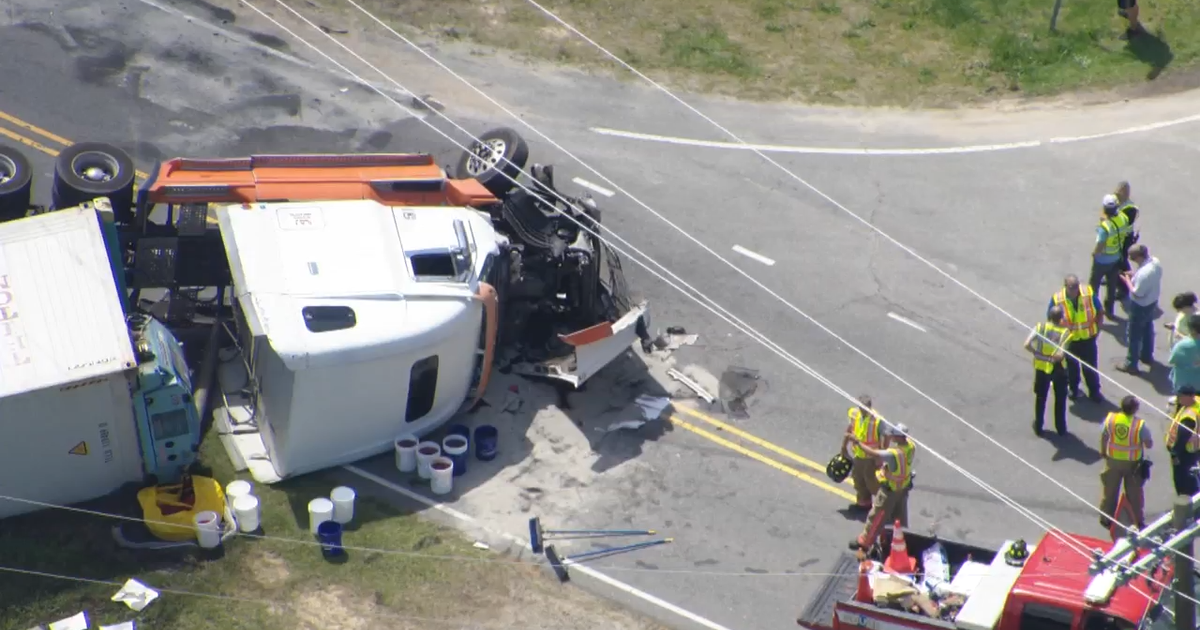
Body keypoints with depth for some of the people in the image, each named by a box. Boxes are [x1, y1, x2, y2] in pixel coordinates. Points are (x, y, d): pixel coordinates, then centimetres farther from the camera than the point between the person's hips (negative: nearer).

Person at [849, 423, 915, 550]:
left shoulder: (894, 454, -39)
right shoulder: (911, 446, -16)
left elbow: (873, 453, -35)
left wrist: (858, 442, -25)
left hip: (890, 489, -7)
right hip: (904, 486, 7)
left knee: (876, 516, 9)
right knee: (900, 514, 26)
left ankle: (864, 542, 23)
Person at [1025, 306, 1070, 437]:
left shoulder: (1040, 327, -10)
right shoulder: (1065, 332, -16)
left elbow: (1027, 345, -20)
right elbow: (1060, 354, -28)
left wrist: (1036, 353, -4)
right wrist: (1055, 357, -6)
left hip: (1041, 367, 2)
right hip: (1058, 368, -2)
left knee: (1040, 397, 20)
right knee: (1060, 399, 18)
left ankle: (1038, 427, 29)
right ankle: (1061, 428, 27)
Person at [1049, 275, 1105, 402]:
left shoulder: (1089, 294, -20)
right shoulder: (1057, 299, -22)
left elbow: (1100, 312, -4)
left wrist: (1097, 329, -7)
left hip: (1088, 338, 0)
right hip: (1068, 340, 0)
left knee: (1090, 366, 14)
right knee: (1071, 366, 21)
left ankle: (1094, 391, 33)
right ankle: (1073, 389, 44)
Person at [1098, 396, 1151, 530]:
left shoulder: (1110, 419, -13)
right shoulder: (1140, 424, -22)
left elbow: (1103, 437, 0)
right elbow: (1149, 444, -15)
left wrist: (1103, 451, 17)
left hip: (1113, 460, 2)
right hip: (1133, 463, -2)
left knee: (1110, 490, 17)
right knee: (1135, 493, 13)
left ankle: (1106, 519, 29)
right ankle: (1140, 522, 24)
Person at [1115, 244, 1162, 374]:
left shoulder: (1144, 273, -38)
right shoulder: (1155, 261, -11)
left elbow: (1137, 294, -28)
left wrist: (1128, 281, -16)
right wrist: (1134, 276, 0)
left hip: (1141, 306, -9)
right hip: (1153, 301, 9)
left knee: (1133, 334, 10)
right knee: (1147, 329, 28)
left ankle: (1131, 364, 24)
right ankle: (1147, 356, 47)